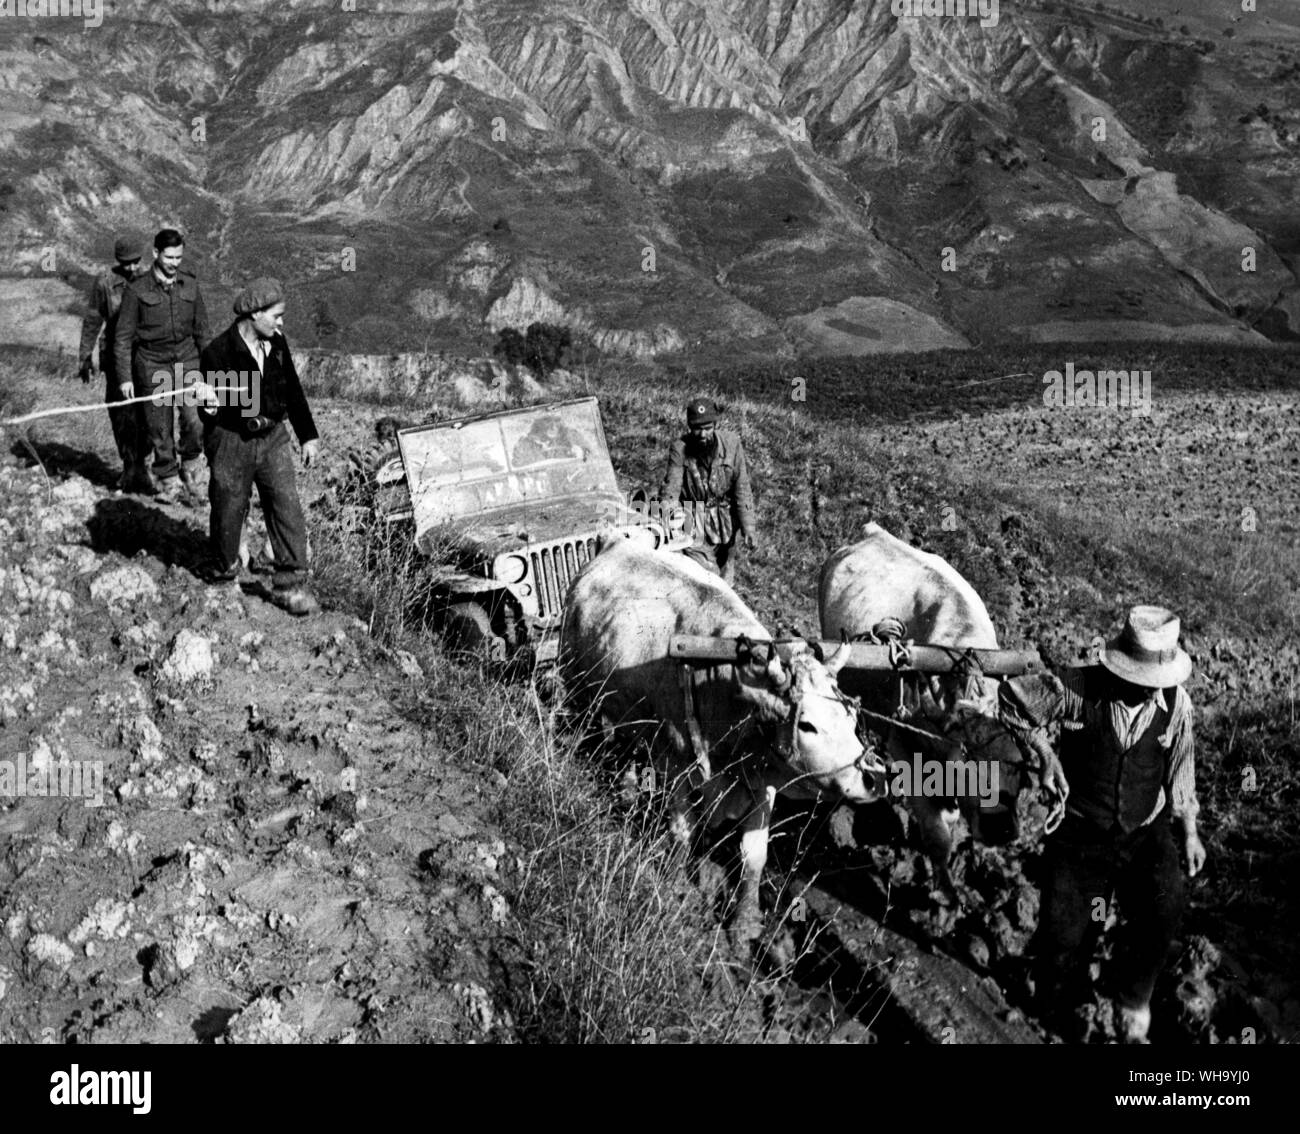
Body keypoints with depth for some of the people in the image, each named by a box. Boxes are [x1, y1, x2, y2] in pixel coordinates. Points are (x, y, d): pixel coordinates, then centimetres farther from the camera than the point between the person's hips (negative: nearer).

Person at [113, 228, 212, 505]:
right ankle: (168, 483, 20)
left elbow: (202, 330, 12)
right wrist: (125, 378, -6)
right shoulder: (137, 290, -6)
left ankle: (191, 469, 7)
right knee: (160, 432, 4)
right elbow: (123, 337, -2)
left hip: (187, 361, 2)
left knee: (195, 421, -17)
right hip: (153, 367, -1)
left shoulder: (190, 285, 4)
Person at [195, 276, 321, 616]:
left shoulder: (276, 343, 2)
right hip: (231, 439, -4)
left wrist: (308, 435, 15)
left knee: (287, 508, -3)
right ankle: (225, 569, 38)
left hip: (272, 436, 4)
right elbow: (212, 409, -12)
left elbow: (292, 390, 13)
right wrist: (211, 405, -37)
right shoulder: (218, 352, -15)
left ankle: (289, 586, 2)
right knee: (229, 508, 10)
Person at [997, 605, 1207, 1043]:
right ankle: (1053, 1017, 26)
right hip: (1081, 834, -1)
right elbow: (1013, 695, -4)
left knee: (1165, 908, -24)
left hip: (1146, 835, 1)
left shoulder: (1175, 702, -8)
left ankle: (1134, 997, 5)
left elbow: (1179, 768, 7)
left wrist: (1189, 831, 13)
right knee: (1062, 933, -5)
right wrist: (1044, 753, -6)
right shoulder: (1079, 690, -18)